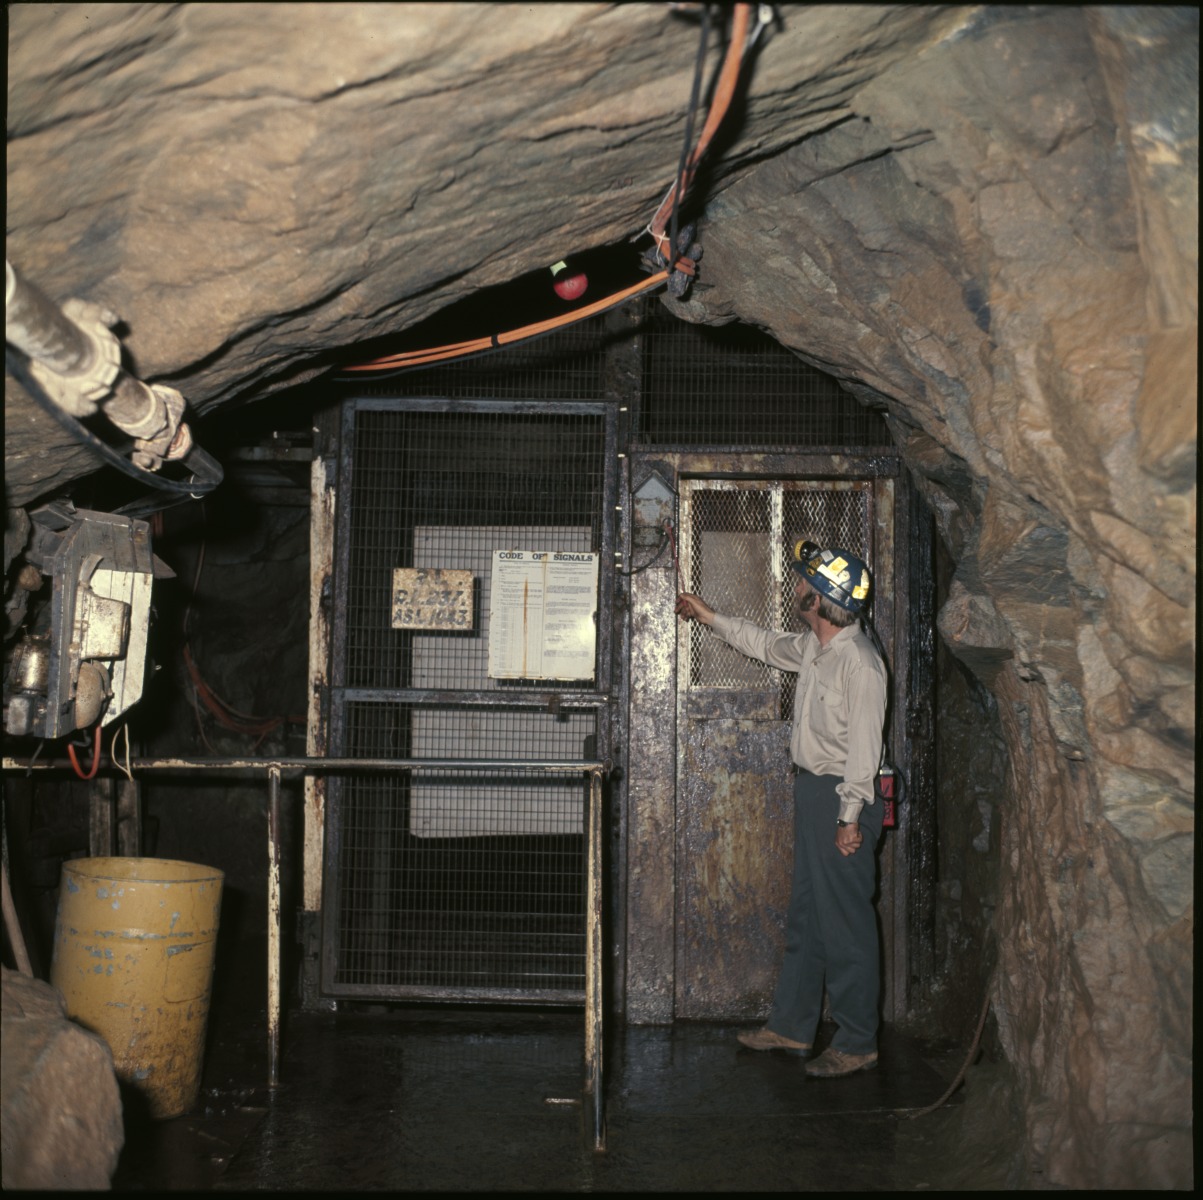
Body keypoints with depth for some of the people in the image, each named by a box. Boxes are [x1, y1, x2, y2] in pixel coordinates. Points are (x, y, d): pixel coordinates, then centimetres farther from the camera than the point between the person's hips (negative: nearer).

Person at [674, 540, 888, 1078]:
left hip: (841, 797, -10)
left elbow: (863, 747, -20)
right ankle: (791, 1025, 26)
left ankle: (857, 1043, 6)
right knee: (804, 917, 16)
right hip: (810, 790, 10)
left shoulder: (859, 662, -19)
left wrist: (850, 817, -20)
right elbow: (767, 644, 30)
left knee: (845, 924, -3)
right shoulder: (812, 647, 9)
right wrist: (709, 616, 34)